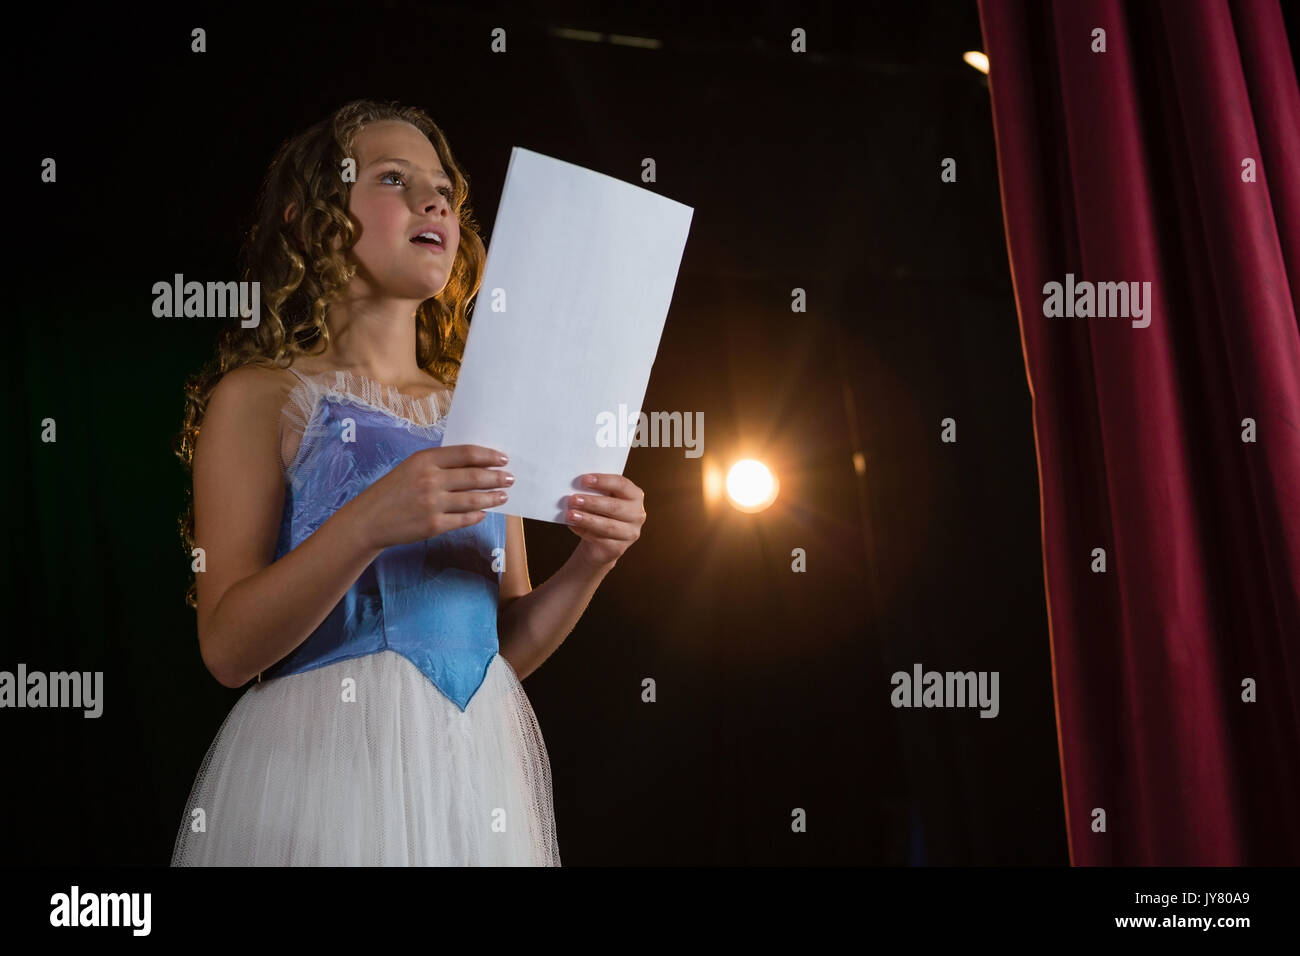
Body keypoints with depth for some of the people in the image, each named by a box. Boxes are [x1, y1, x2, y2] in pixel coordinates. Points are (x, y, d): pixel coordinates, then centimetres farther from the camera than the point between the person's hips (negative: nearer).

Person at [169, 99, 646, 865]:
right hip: (323, 764, -4)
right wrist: (368, 525, -24)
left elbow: (506, 646, 11)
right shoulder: (260, 396, -3)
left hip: (478, 771, 5)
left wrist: (590, 563, -7)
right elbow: (228, 648, -11)